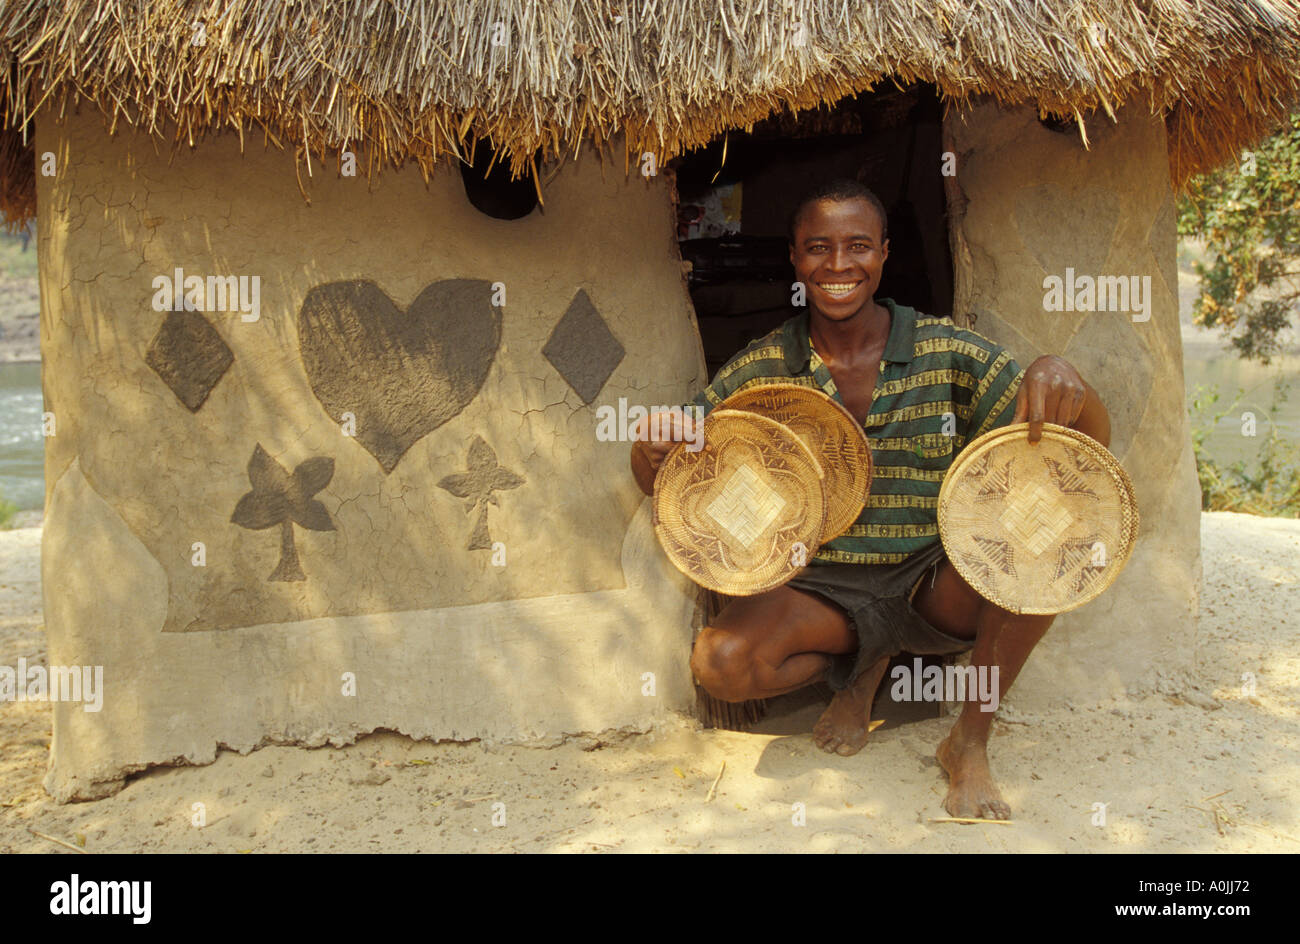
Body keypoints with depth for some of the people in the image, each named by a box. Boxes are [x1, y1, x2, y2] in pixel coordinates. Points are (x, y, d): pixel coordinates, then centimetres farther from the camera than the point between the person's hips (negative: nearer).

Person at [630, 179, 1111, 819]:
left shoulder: (949, 354, -4)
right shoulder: (760, 371, -2)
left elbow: (1093, 447, -6)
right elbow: (666, 487, 0)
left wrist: (1062, 381, -30)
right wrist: (652, 447, -25)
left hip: (935, 583, 0)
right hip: (820, 589, 1)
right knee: (721, 663, -28)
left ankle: (970, 742, -9)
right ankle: (864, 660, 7)